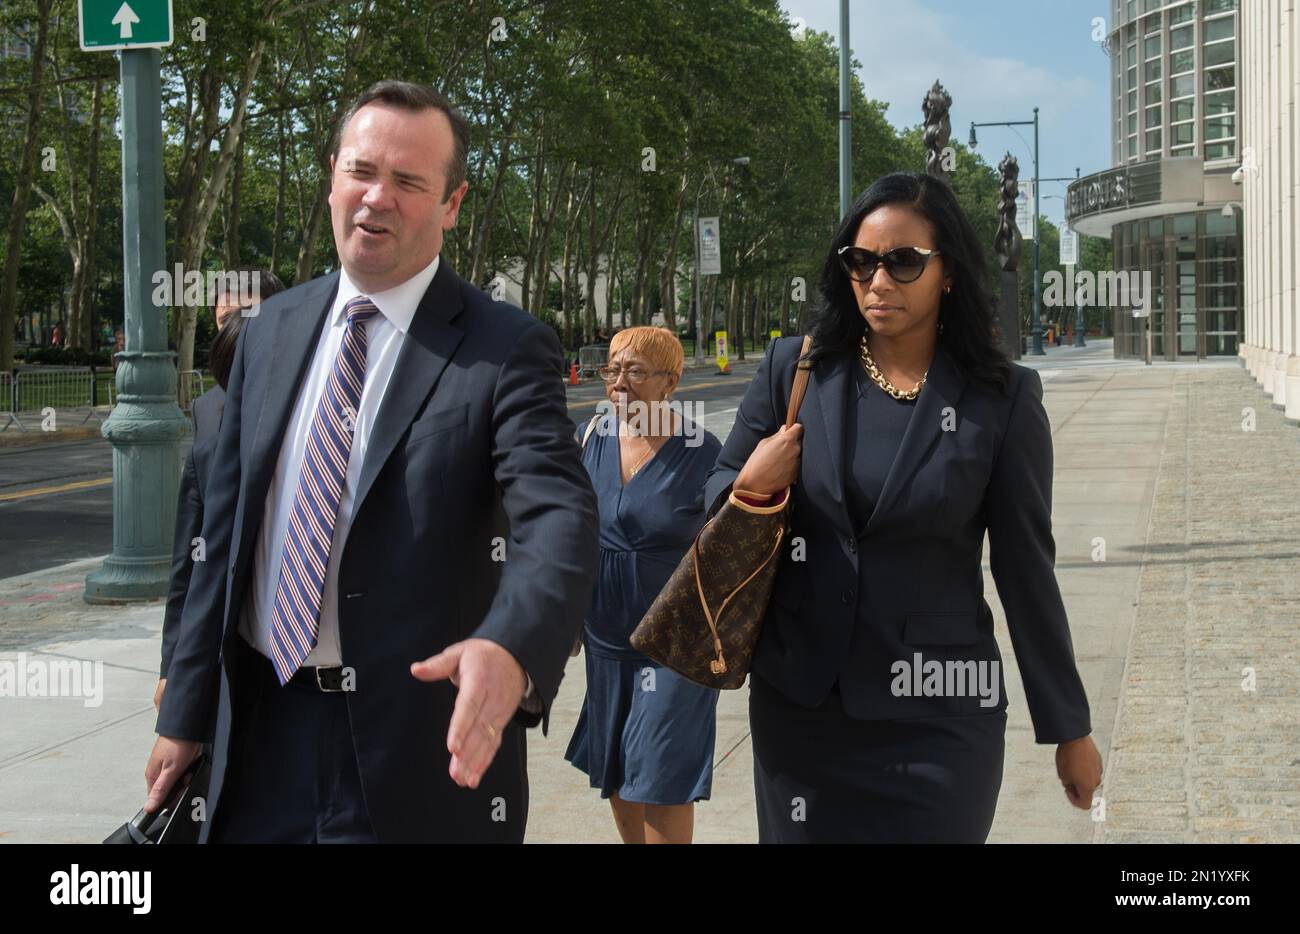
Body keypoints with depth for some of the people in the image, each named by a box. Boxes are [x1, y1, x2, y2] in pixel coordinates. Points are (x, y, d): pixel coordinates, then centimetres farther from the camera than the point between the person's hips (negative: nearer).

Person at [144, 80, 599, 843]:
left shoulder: (507, 349, -11)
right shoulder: (272, 329, 7)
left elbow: (560, 519, -25)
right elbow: (227, 529, 10)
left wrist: (511, 648, -45)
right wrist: (188, 711, 10)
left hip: (419, 743, -4)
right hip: (264, 724, 5)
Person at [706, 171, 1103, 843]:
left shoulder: (1002, 399, -4)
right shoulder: (794, 368, 2)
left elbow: (1026, 570, 0)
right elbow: (717, 495, 11)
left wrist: (1069, 728, 3)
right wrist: (752, 489, -14)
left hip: (936, 715, -2)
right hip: (797, 706, 3)